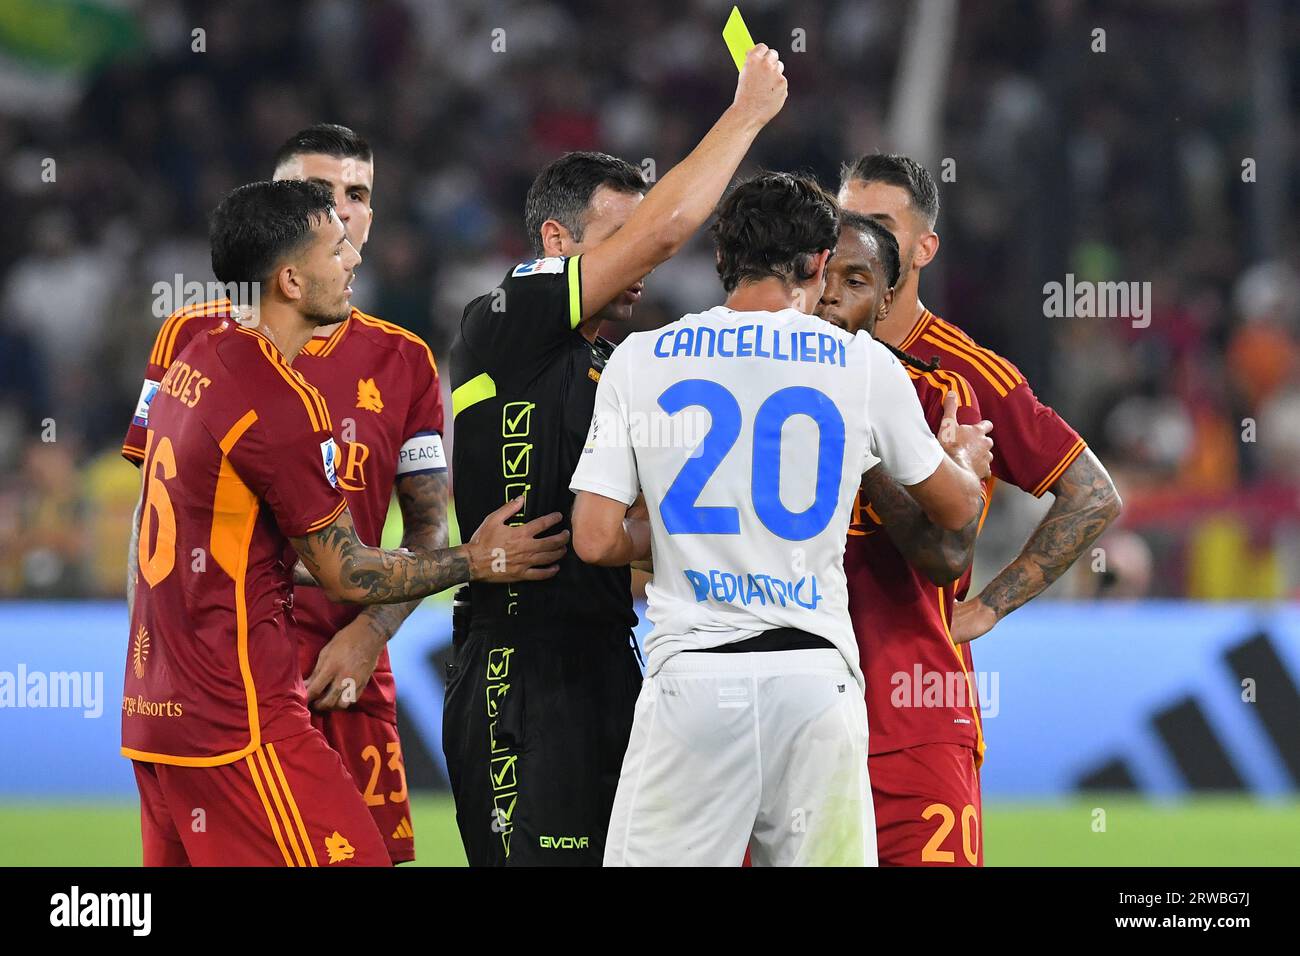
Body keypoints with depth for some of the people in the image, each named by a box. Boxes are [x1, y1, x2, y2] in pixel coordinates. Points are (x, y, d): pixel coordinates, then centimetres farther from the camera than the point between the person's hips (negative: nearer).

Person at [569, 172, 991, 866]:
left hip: (692, 680, -1)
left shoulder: (640, 360, 5)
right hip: (816, 676, 1)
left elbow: (594, 540, 2)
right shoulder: (866, 365, 5)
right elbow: (955, 510, 20)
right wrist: (968, 461, 43)